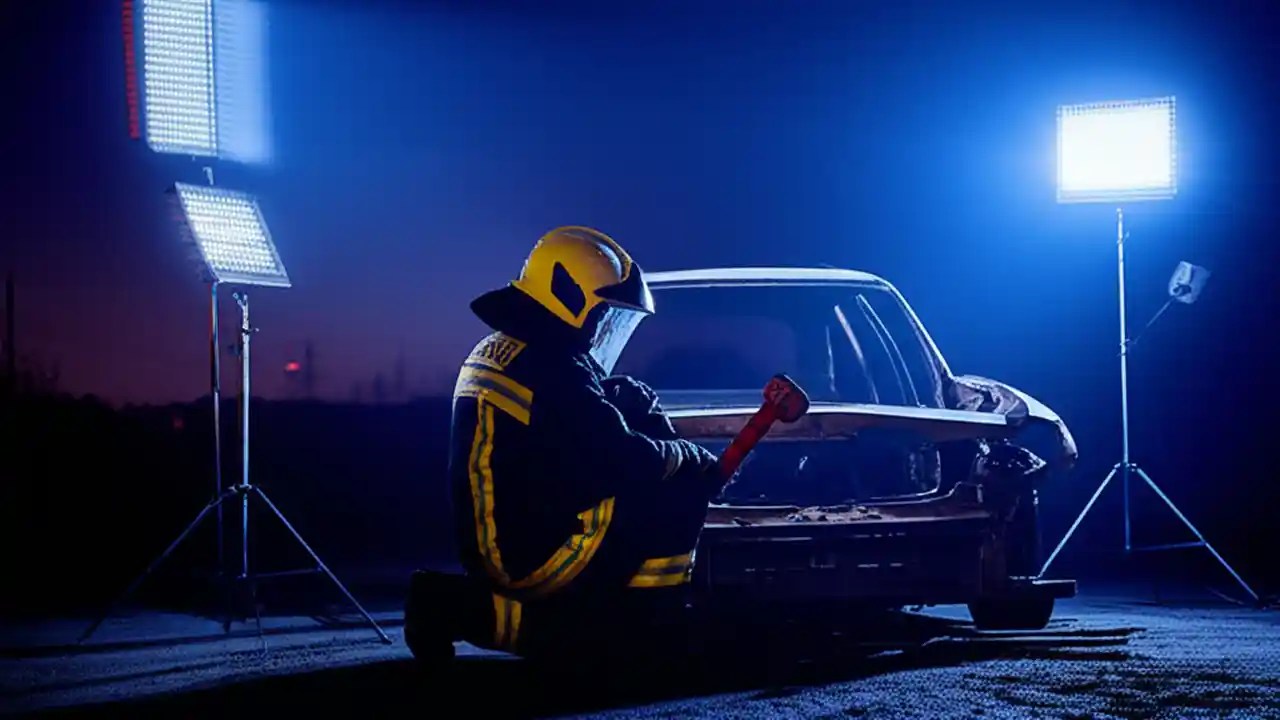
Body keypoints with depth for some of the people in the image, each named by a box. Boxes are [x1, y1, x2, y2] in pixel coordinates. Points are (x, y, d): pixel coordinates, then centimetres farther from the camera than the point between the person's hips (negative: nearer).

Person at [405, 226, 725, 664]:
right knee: (679, 491, -7)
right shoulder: (551, 369, -17)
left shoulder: (498, 351, 12)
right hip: (535, 554, -9)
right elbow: (625, 462, -17)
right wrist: (691, 457, 0)